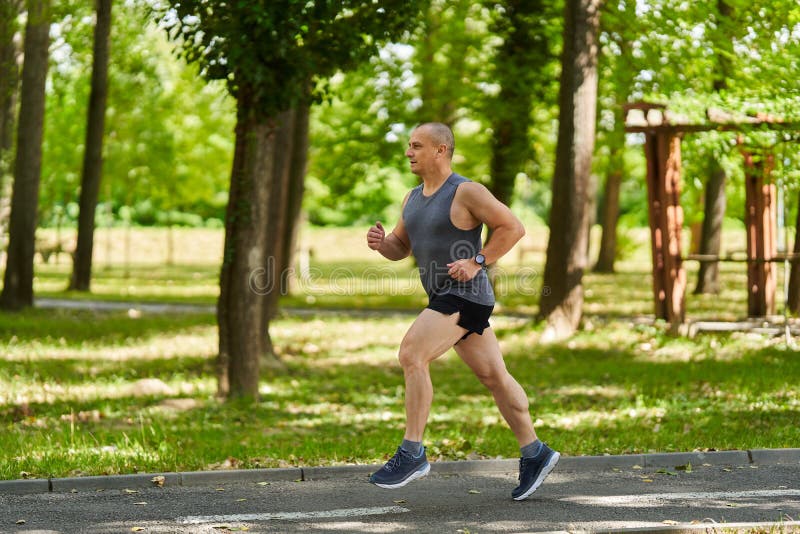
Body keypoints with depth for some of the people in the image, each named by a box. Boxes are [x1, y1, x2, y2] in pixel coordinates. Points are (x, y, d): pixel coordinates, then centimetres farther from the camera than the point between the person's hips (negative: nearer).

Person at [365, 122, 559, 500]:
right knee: (492, 375, 12)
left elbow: (513, 227, -12)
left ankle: (411, 454, -18)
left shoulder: (466, 192, -12)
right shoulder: (413, 198, 12)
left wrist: (476, 262, -18)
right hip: (444, 298, 8)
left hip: (466, 295, -8)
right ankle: (534, 454, 21)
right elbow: (401, 247, 19)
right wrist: (380, 243, -3)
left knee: (411, 355, -21)